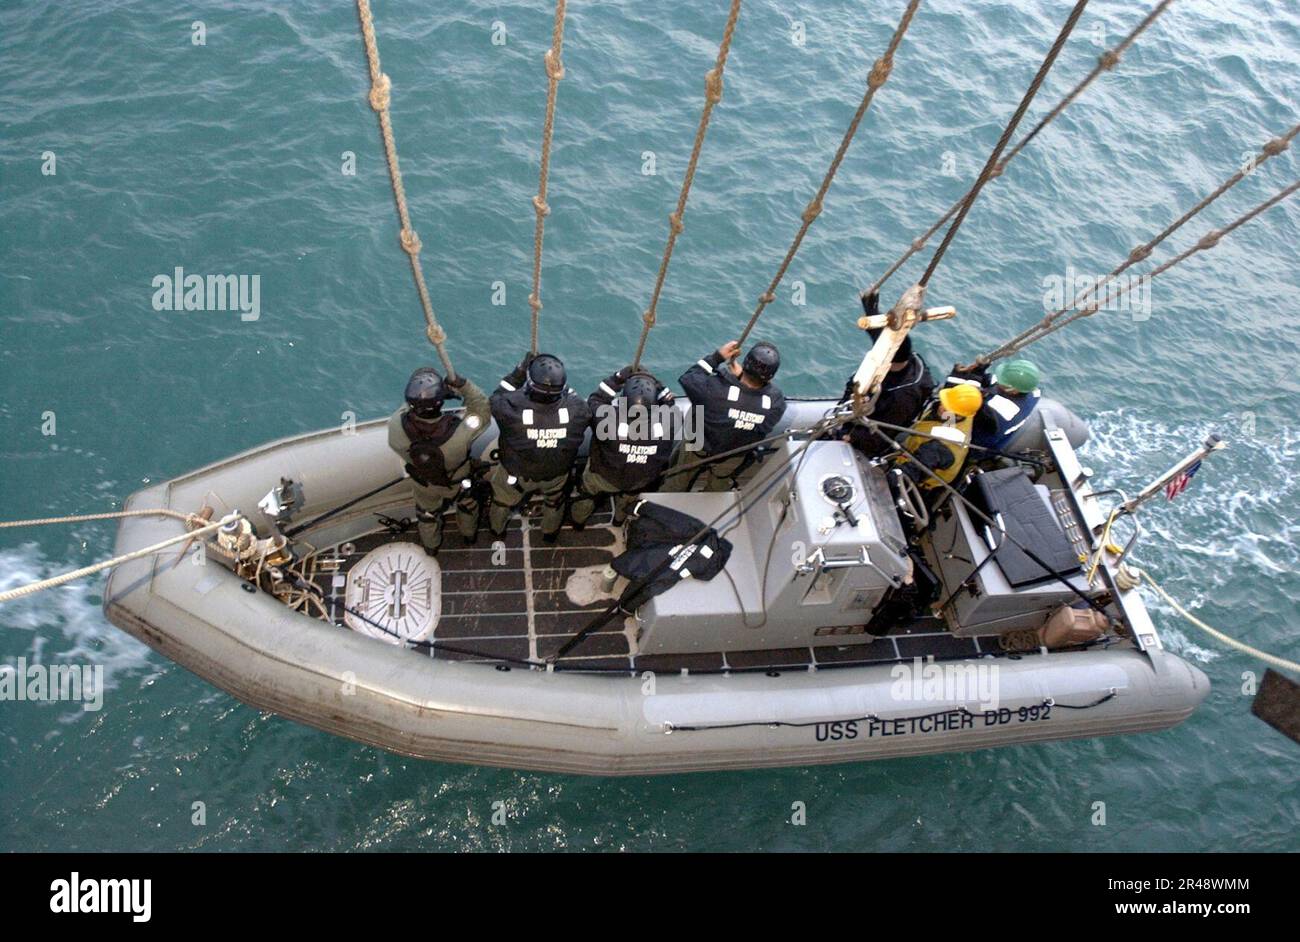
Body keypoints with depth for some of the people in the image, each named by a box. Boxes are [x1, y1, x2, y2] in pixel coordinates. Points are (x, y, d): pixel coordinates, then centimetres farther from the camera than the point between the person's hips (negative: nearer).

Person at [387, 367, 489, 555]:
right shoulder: (460, 432, -47)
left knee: (427, 513, 34)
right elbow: (482, 409, -28)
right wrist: (463, 385, -33)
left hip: (423, 483, 2)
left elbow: (406, 408, -16)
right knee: (467, 503, 35)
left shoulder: (396, 428, -40)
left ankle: (430, 546, 62)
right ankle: (469, 533, 64)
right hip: (458, 482, -1)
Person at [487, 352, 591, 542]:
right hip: (557, 474, 1)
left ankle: (497, 527, 62)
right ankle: (551, 532, 63)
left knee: (503, 498, 34)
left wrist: (519, 372, -17)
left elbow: (497, 398, -16)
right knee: (555, 501, 36)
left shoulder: (513, 407, -41)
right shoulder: (576, 410, -37)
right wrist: (563, 388, -8)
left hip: (516, 473, -1)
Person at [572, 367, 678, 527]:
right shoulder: (667, 422, -38)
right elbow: (670, 405, -12)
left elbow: (594, 401, -19)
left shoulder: (608, 418, -43)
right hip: (639, 482, 2)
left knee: (588, 492, 33)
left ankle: (578, 520, 60)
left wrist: (616, 379, -21)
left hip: (604, 477, -2)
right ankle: (619, 519, 66)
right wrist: (658, 386, -16)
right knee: (627, 498, 38)